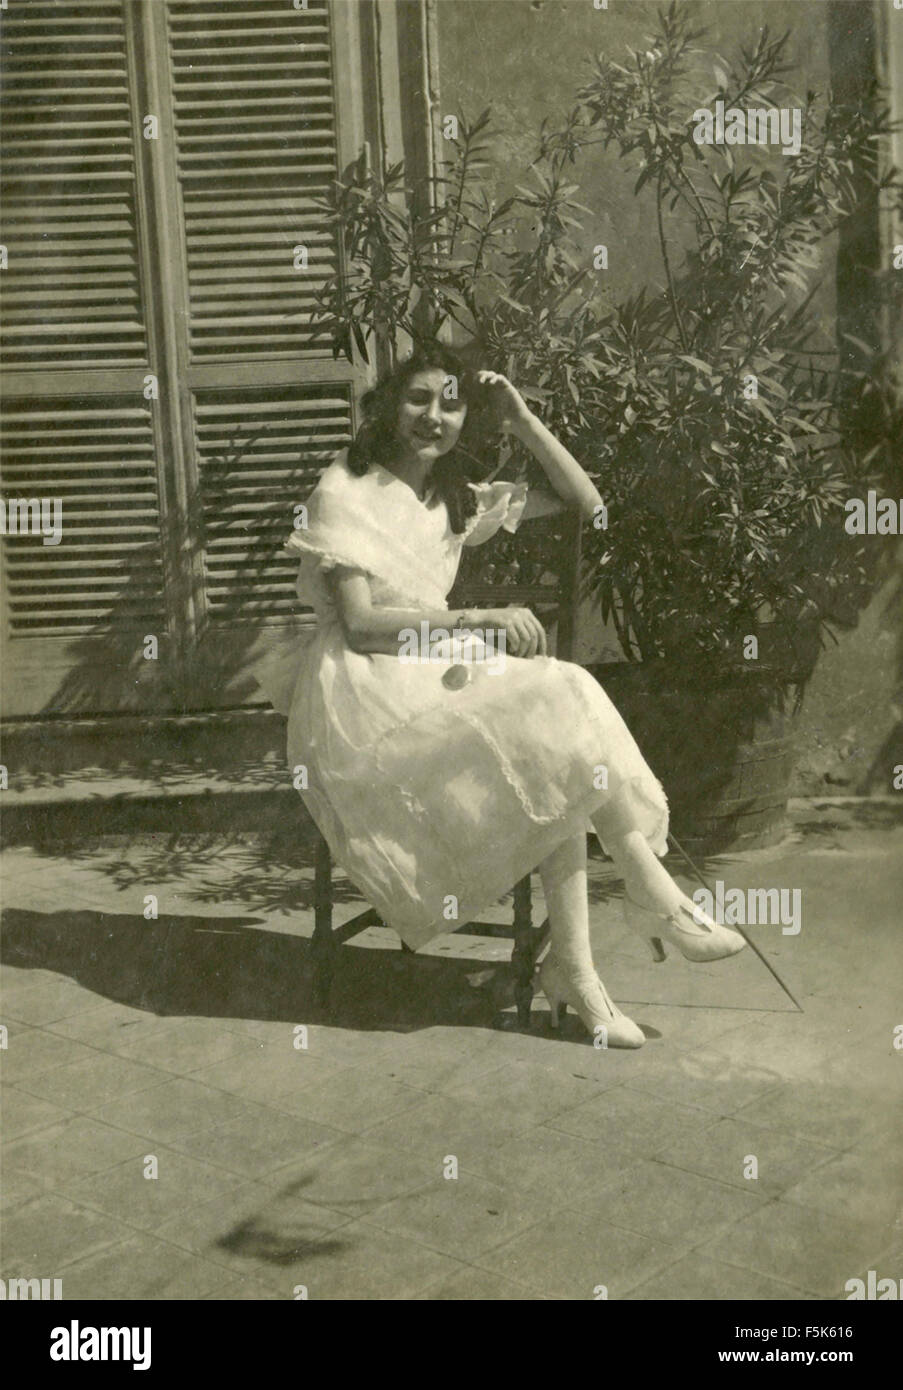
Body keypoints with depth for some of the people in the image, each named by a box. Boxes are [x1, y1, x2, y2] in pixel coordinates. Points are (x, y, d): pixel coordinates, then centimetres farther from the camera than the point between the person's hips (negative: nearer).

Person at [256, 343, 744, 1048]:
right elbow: (360, 621, -14)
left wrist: (525, 421, 7)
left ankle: (572, 965, -25)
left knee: (558, 763, -24)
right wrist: (479, 620, -19)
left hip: (436, 668, 6)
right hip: (367, 687, -6)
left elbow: (586, 503, 17)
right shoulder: (344, 493, -4)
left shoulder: (458, 500, 16)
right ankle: (653, 895, -15)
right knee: (556, 714, -24)